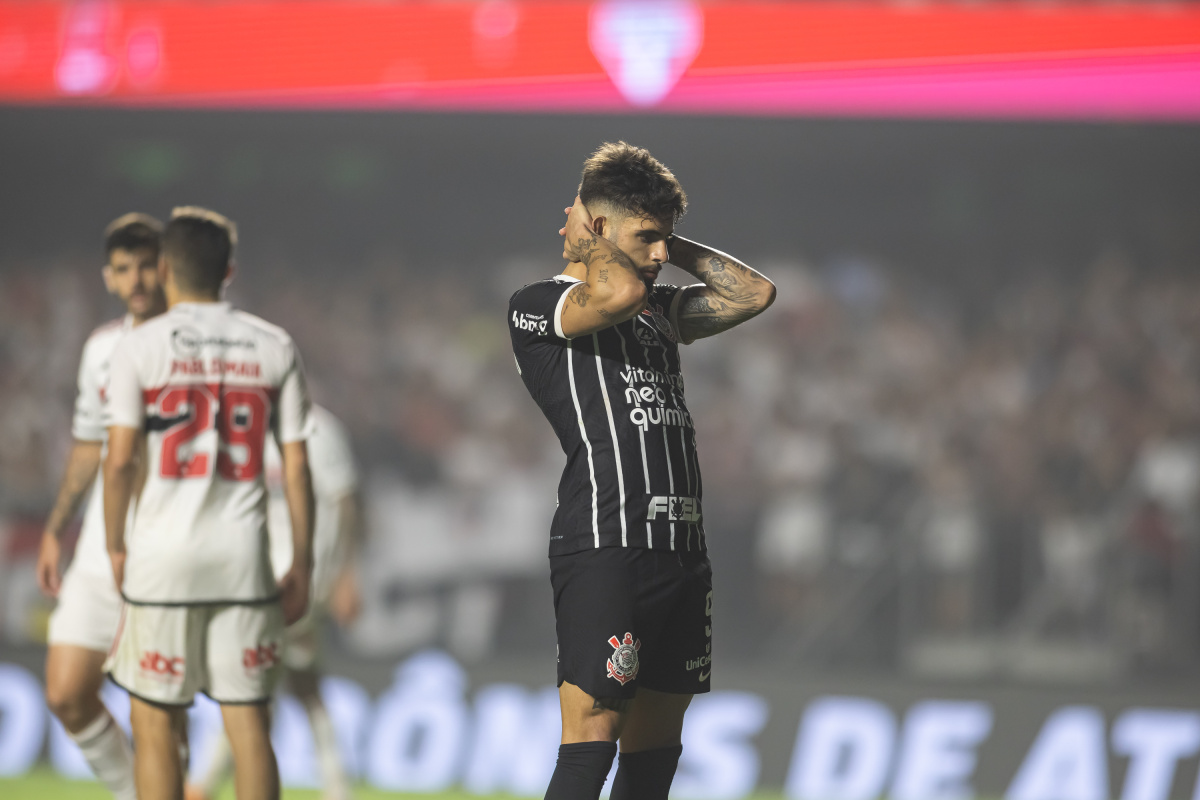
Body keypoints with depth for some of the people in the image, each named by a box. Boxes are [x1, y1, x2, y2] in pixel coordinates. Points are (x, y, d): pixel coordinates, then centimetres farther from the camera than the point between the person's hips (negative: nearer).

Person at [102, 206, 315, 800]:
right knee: (249, 722, 5)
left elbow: (120, 461, -8)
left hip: (164, 555, -2)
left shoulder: (141, 347, -4)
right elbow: (296, 467, 4)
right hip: (244, 557, 2)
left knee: (154, 723, 5)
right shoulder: (274, 348, 5)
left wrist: (116, 545, 6)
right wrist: (301, 567, 9)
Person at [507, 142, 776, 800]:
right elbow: (619, 293, -22)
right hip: (603, 543, -8)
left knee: (656, 743, 9)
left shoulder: (660, 310, 21)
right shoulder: (537, 306, -3)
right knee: (592, 736, -15)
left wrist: (672, 243, 14)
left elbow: (754, 293, 18)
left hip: (681, 548, 8)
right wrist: (585, 239, -3)